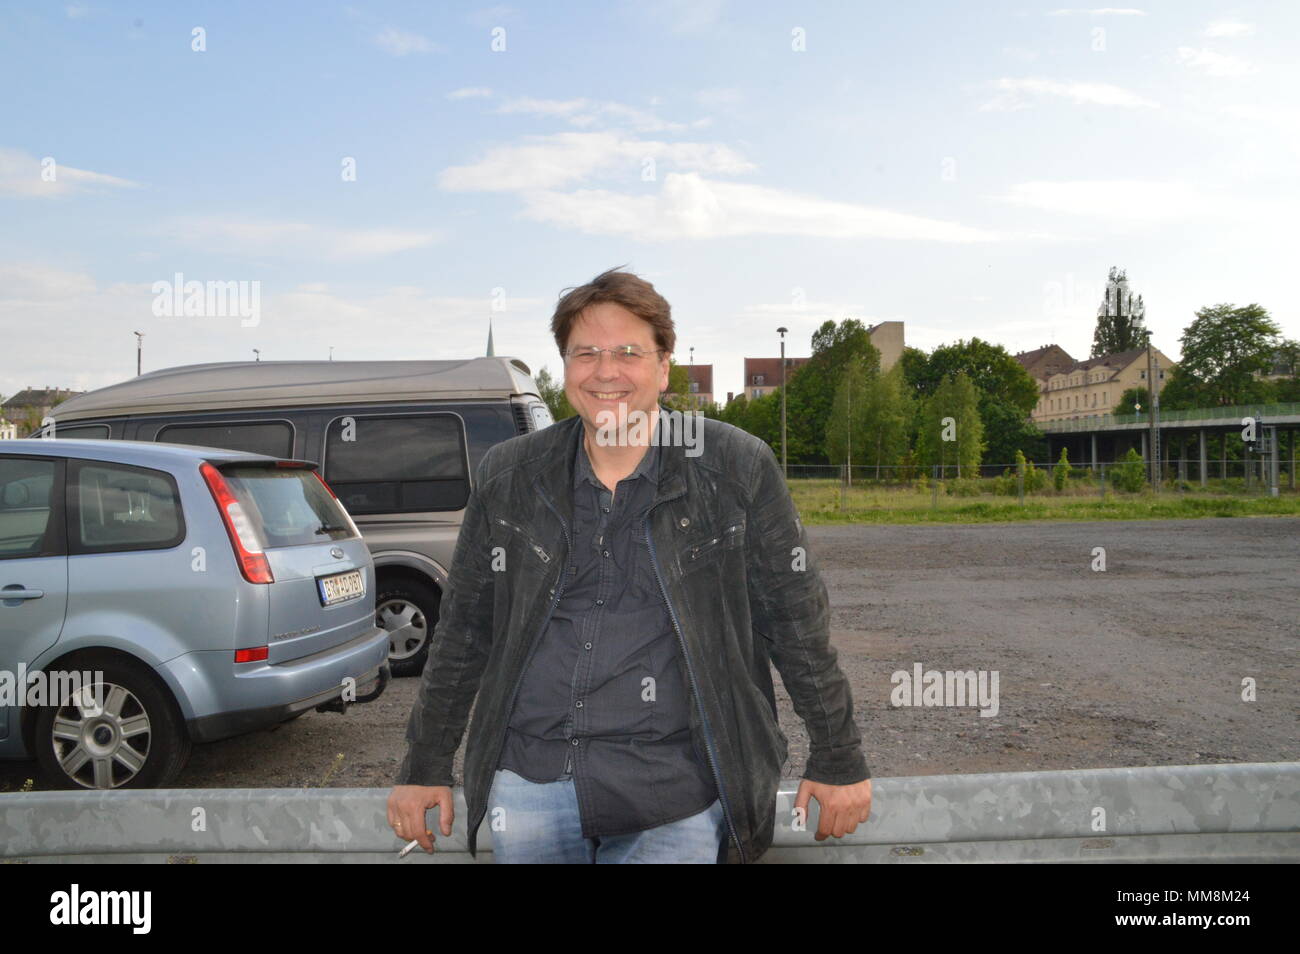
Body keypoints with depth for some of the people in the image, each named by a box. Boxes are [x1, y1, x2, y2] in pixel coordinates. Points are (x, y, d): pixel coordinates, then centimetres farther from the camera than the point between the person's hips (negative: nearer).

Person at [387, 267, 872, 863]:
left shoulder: (737, 470, -4)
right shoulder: (506, 476, 4)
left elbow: (797, 625, 1)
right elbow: (463, 631, 11)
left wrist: (838, 762, 4)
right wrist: (424, 767, 13)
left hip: (673, 796, -2)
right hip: (527, 787, 3)